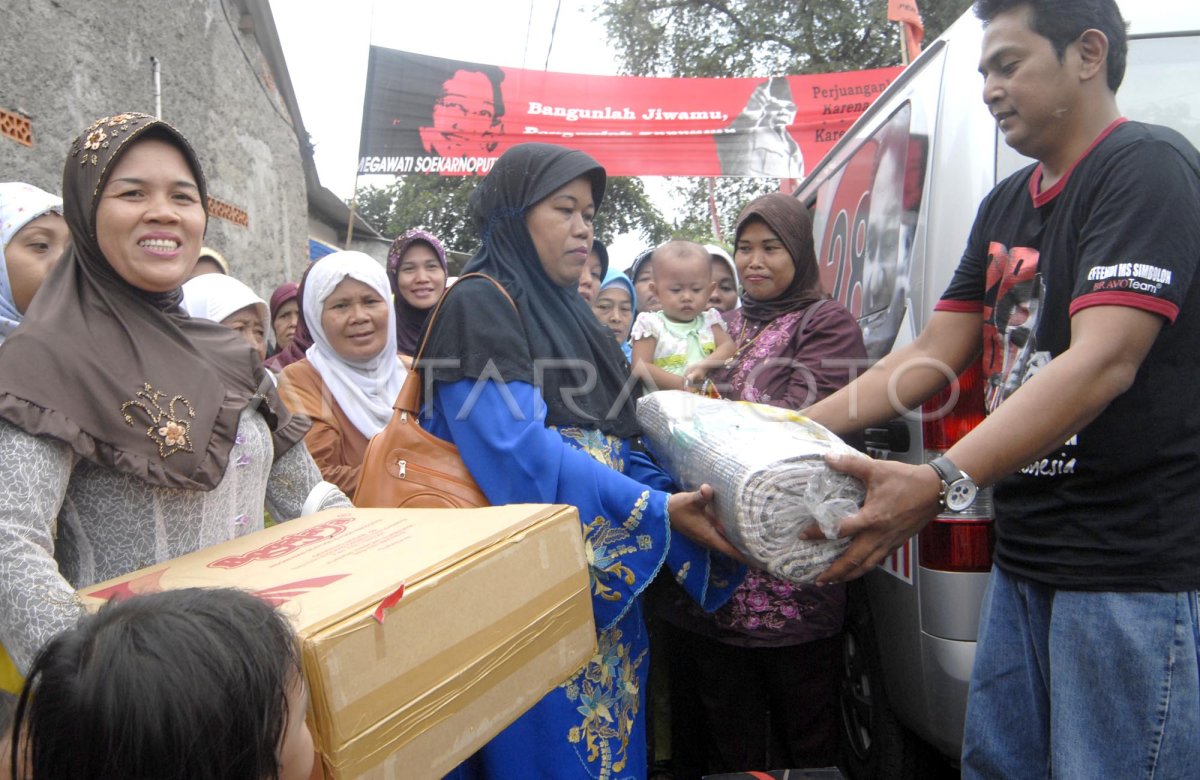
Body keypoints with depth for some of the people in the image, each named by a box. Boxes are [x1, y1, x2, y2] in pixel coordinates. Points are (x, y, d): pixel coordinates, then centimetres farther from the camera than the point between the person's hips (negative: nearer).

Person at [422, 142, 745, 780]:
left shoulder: (568, 312, 17)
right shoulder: (479, 304, -8)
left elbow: (614, 447, 12)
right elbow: (519, 451, -21)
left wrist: (686, 502, -4)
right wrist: (658, 512, -24)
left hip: (603, 584, 7)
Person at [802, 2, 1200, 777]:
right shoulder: (1005, 204, 14)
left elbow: (1102, 363, -24)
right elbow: (934, 355, 12)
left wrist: (941, 484, -34)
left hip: (1134, 560, -8)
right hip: (1024, 554, 8)